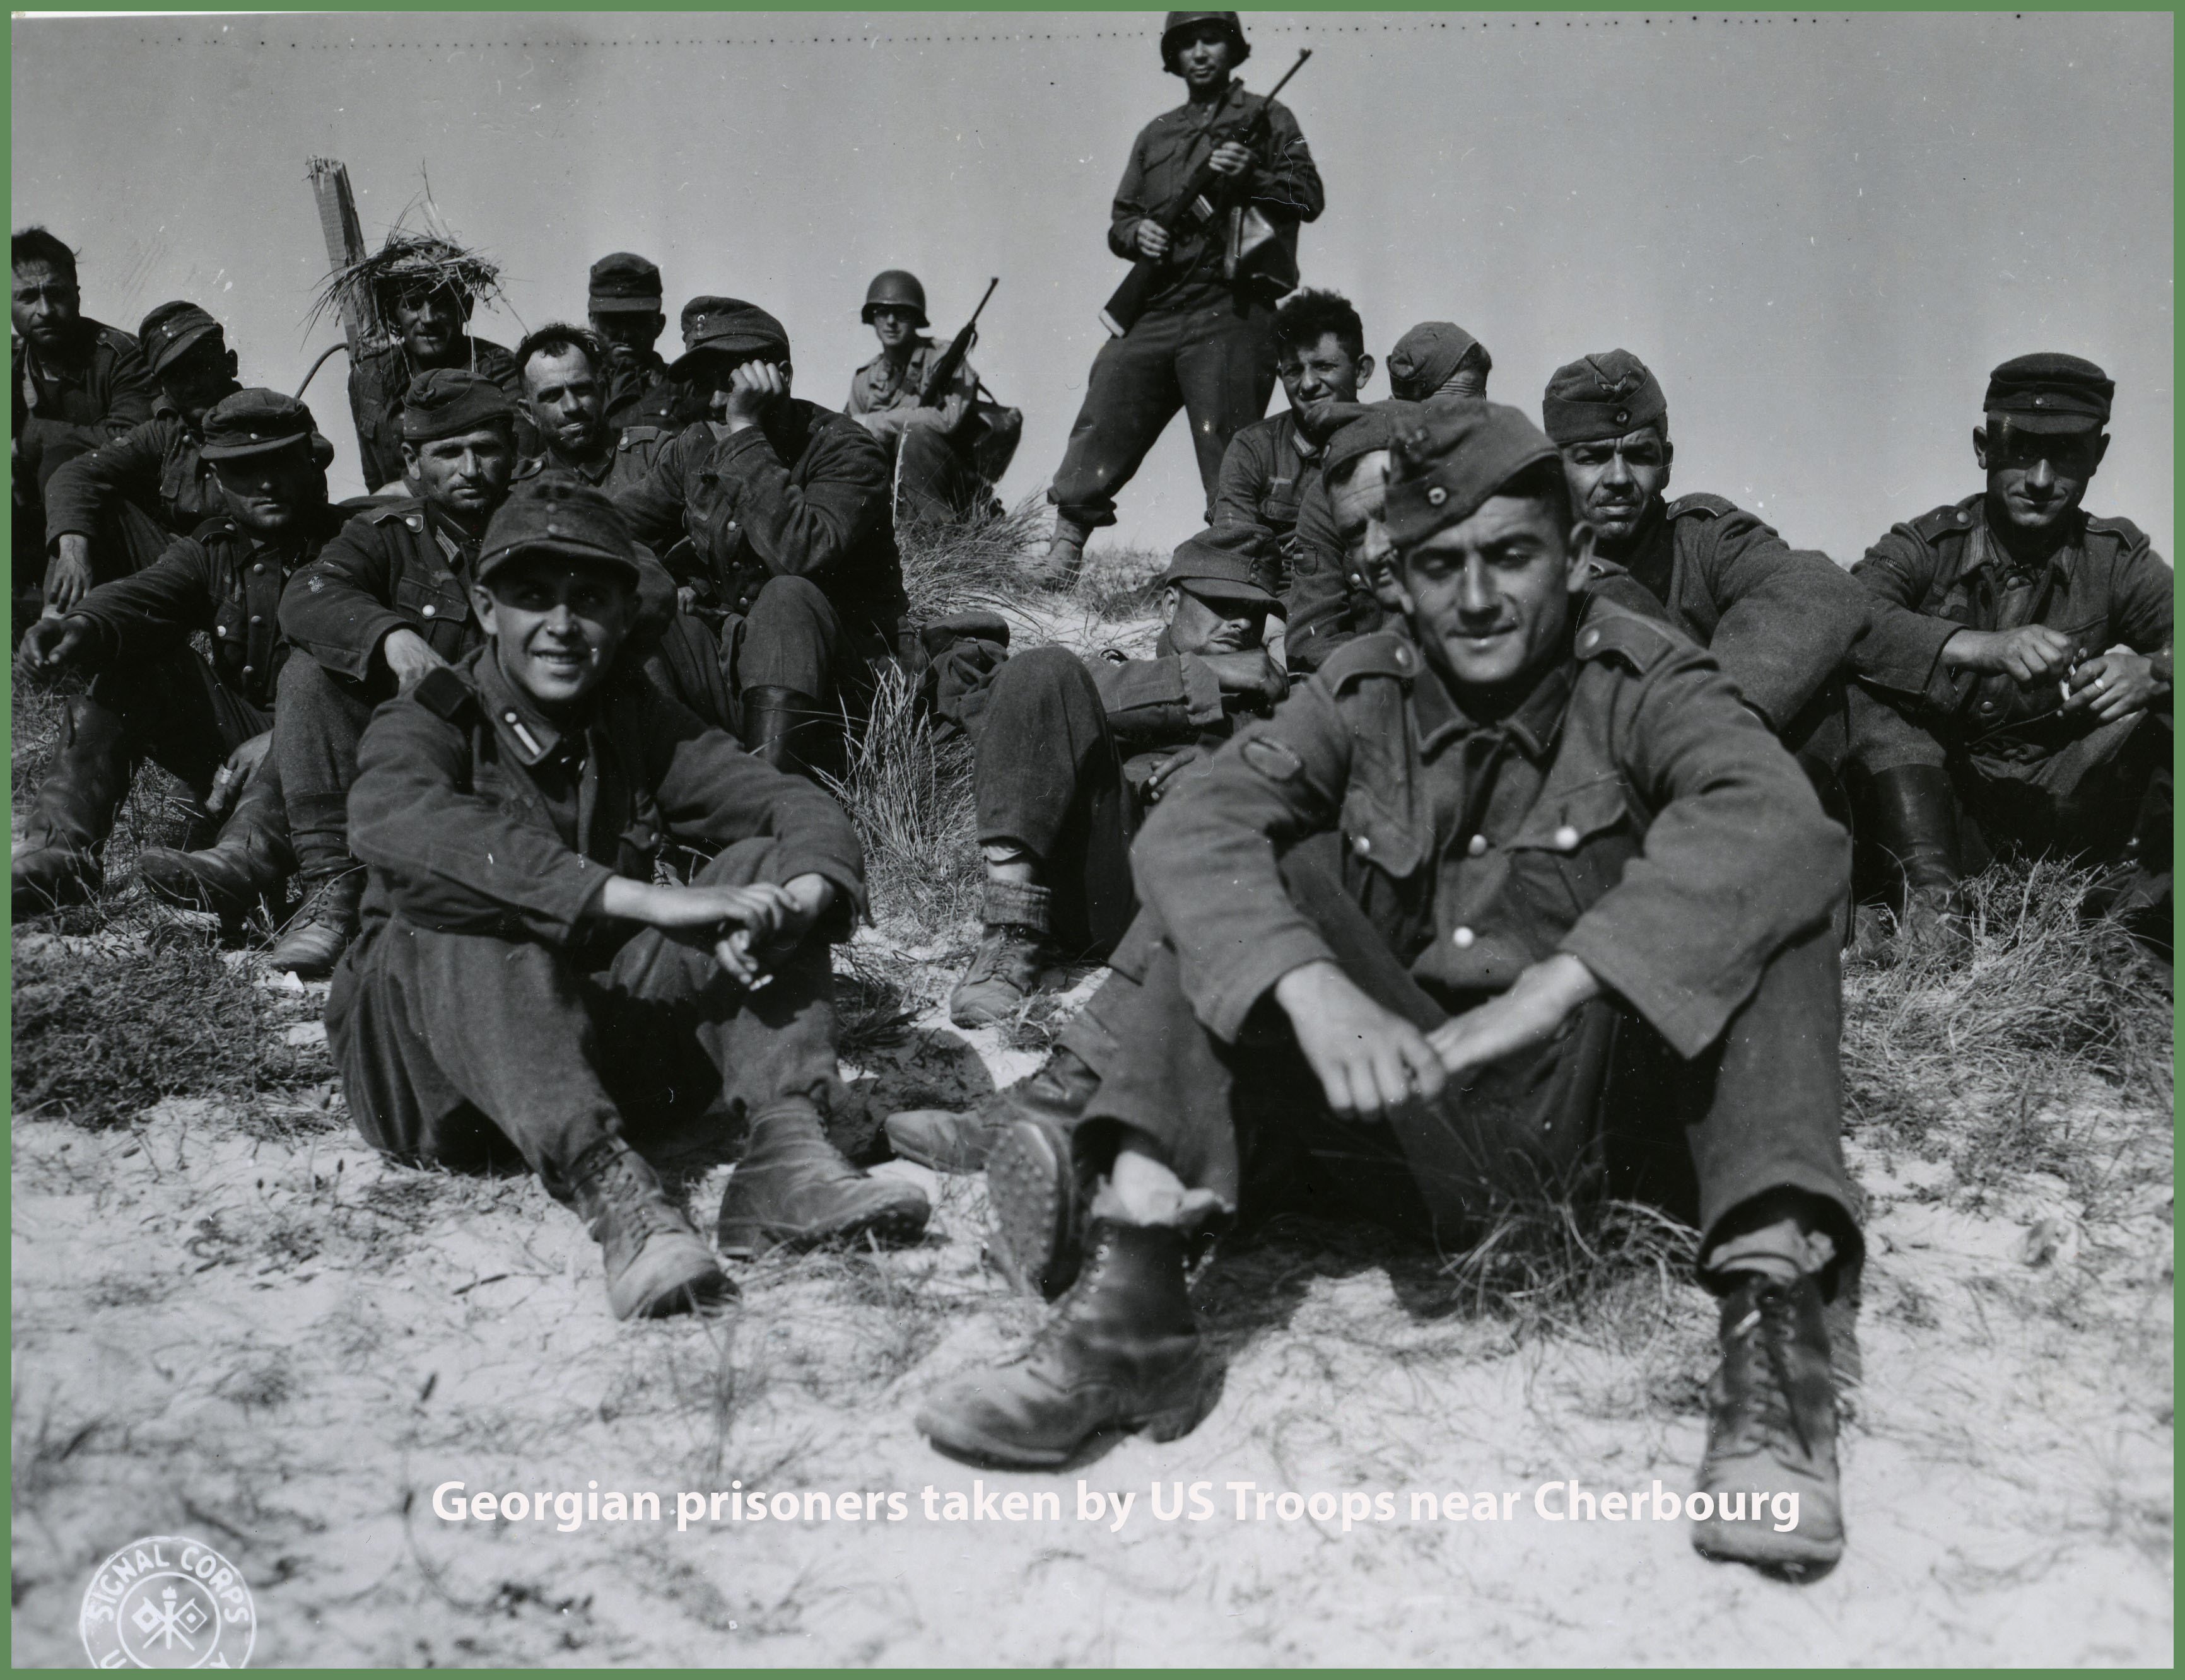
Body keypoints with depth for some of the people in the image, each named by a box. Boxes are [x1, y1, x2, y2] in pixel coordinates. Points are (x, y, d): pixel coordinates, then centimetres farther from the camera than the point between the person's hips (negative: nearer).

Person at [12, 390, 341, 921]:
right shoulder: (210, 551, 14)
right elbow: (143, 597, -9)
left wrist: (284, 737, -30)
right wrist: (84, 627, -33)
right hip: (235, 744, 5)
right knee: (125, 665, -10)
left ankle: (249, 858, -60)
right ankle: (59, 848, -26)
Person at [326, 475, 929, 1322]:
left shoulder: (639, 724, 6)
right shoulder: (426, 724, -7)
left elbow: (801, 810, -5)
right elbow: (399, 819, -33)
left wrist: (792, 905, -32)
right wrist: (651, 902, -43)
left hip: (599, 1035, 4)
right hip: (430, 1070, -4)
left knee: (764, 865, -12)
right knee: (472, 912, -33)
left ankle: (786, 1146, -32)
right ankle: (611, 1191, -49)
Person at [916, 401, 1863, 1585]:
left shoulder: (1642, 682, -4)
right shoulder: (1364, 697, 3)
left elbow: (1774, 819, -28)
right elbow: (1191, 829, -16)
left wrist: (1554, 987, -40)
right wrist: (1314, 987, -36)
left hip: (1594, 1110, -2)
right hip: (1402, 1114, 2)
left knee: (1763, 891, -22)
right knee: (1259, 869, -14)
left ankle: (1771, 1311, -37)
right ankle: (1131, 1292, -31)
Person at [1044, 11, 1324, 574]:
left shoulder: (1267, 119, 13)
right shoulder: (1155, 135, 25)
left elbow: (1310, 198, 3)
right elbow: (1119, 220, 24)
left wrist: (1251, 175, -13)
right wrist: (1137, 232, 1)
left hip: (1230, 314, -4)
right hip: (1154, 310, 4)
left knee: (1228, 448, -8)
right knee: (1104, 417, -4)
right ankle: (1066, 542, -1)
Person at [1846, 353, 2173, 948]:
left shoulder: (2118, 559, 5)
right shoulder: (1926, 546, -2)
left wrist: (2148, 671, -34)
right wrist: (1985, 647, -38)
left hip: (2061, 803, 1)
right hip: (1929, 796, -1)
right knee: (1869, 689, -27)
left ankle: (2146, 917, -26)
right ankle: (1931, 897, -35)